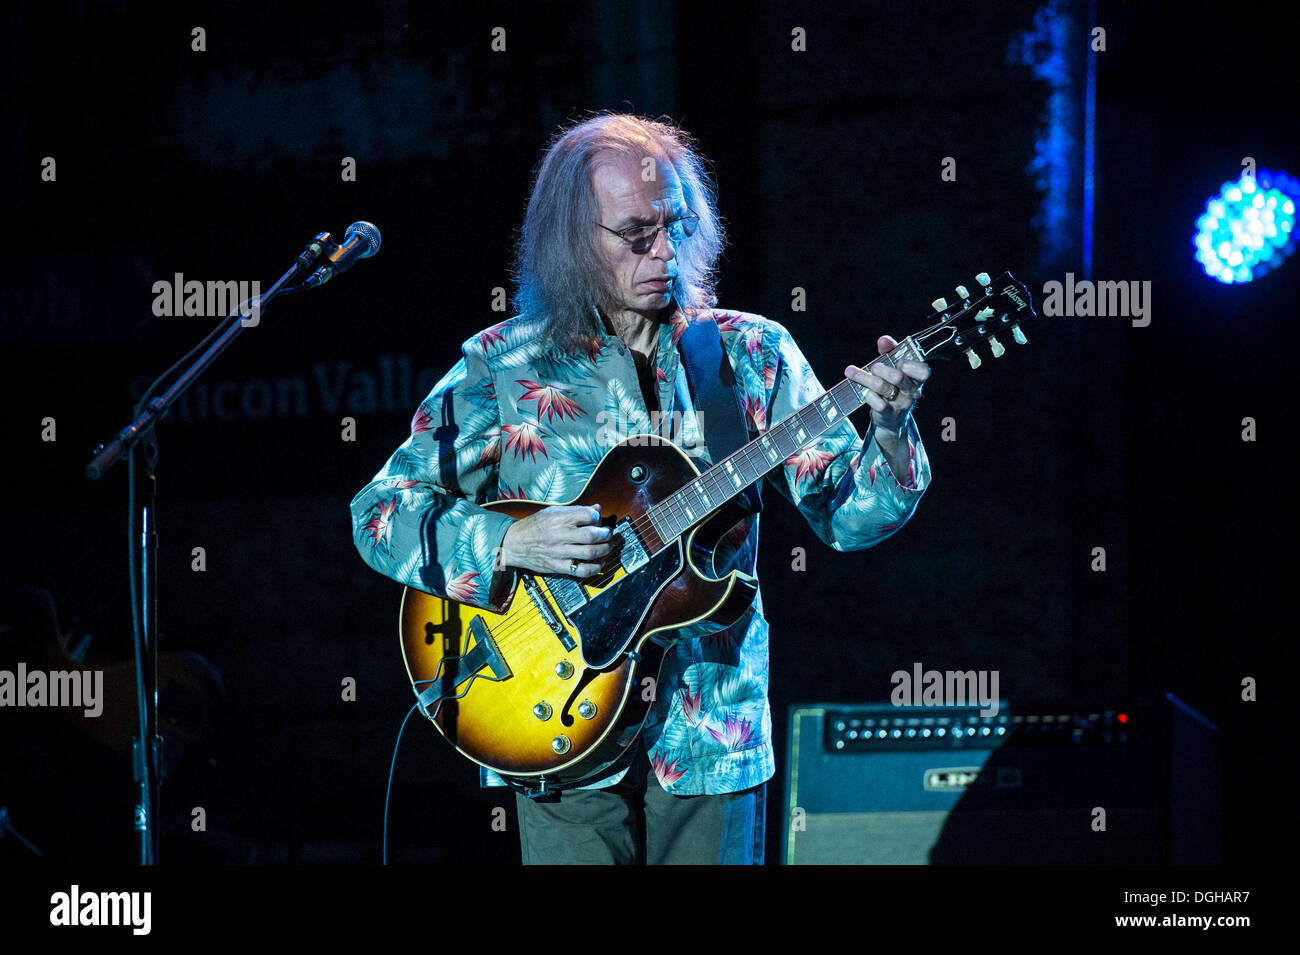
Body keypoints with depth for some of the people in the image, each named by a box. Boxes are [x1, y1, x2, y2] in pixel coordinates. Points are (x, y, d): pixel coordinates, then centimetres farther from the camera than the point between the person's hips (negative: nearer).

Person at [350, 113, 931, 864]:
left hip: (713, 737, 1)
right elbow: (380, 513, 0)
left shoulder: (751, 352, 5)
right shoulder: (500, 365, 1)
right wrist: (509, 543, -15)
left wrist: (889, 430, -18)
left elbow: (844, 516, 1)